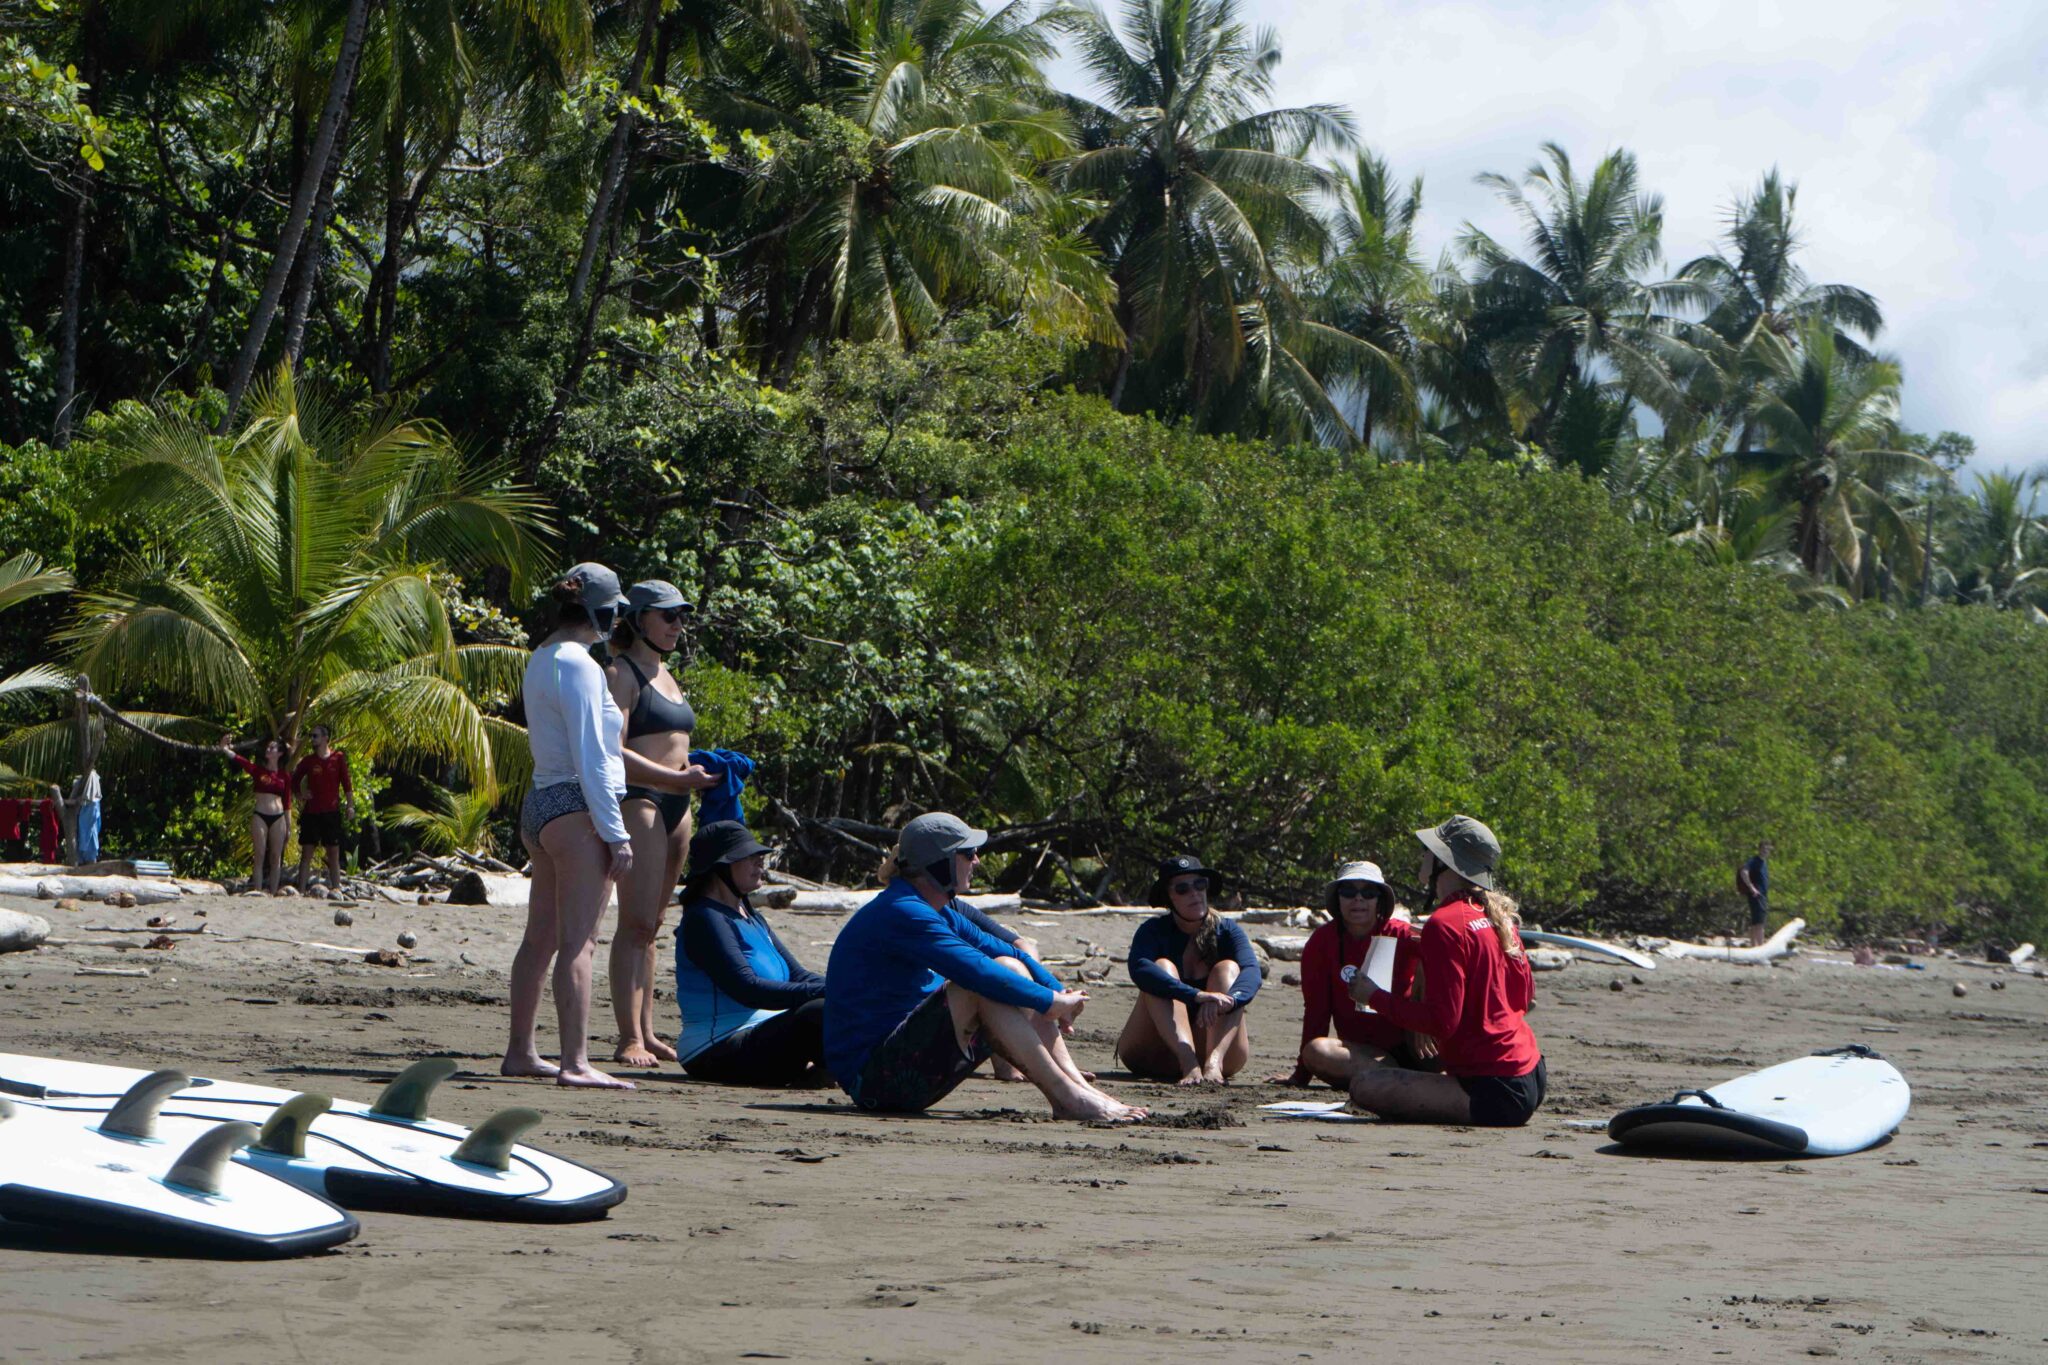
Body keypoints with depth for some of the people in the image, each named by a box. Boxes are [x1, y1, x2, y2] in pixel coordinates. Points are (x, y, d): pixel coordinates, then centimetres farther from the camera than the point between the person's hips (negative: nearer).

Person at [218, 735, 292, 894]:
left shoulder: (285, 776, 7)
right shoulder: (258, 771, 5)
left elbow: (287, 803, 8)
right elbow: (239, 760, -11)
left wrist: (289, 827, 7)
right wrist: (225, 750, -28)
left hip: (278, 818, 1)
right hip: (259, 817, -1)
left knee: (276, 857, 3)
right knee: (259, 856, -4)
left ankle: (274, 891, 7)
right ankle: (257, 890, -5)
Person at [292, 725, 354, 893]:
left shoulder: (338, 758, 3)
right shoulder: (308, 760, 5)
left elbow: (346, 782, 3)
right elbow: (294, 780, 15)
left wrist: (350, 805, -2)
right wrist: (300, 794, -1)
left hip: (332, 811, -1)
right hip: (311, 812, 1)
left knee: (334, 853, 3)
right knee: (306, 852, -1)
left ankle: (335, 888, 7)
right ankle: (301, 890, 0)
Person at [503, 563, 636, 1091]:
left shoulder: (539, 660, 15)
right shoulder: (580, 666, -13)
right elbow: (591, 760, -16)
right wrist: (616, 834, -15)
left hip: (539, 806, 9)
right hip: (577, 810, -9)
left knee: (540, 938, 14)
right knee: (578, 941, -11)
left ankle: (520, 1052, 20)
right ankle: (576, 1062, -14)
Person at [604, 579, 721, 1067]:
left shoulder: (664, 674, 21)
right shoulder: (620, 673, -6)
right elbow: (612, 752, -16)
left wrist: (697, 774, 9)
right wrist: (677, 778, -20)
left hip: (674, 806, 9)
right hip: (637, 803, -9)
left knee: (652, 925, 9)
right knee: (637, 923, -13)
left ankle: (647, 1032, 11)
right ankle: (629, 1039, -15)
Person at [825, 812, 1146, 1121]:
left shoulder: (937, 913, 15)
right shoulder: (901, 913, -17)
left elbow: (1007, 952, 18)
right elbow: (976, 971, -26)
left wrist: (1061, 993, 3)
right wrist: (1050, 1002, -16)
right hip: (870, 1074, -10)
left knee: (1009, 968, 2)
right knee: (986, 987, -24)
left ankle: (1079, 1086, -9)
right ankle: (1069, 1098, -24)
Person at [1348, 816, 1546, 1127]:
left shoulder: (1444, 924, -16)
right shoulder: (1497, 917, 10)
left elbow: (1441, 1020, -20)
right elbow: (1525, 996, 19)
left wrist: (1375, 996, -9)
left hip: (1494, 1093, -10)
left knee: (1365, 1087, -20)